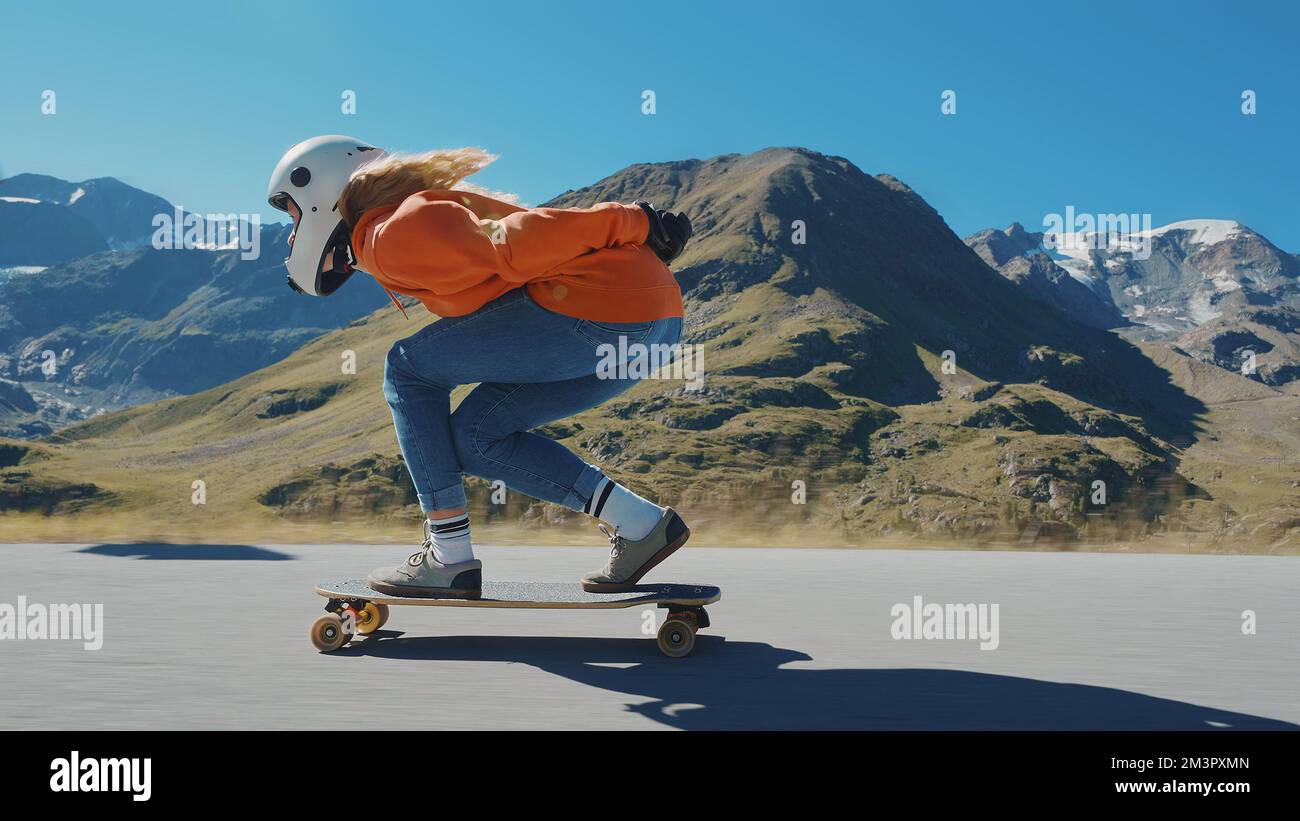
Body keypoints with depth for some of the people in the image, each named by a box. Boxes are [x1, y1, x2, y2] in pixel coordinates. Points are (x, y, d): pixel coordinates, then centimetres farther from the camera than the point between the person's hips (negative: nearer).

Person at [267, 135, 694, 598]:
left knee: (409, 368, 2)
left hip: (599, 302, -10)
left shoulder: (395, 234, -5)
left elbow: (509, 246, -14)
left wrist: (632, 225, -11)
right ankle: (642, 525, 10)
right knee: (473, 438, 15)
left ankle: (449, 558, 2)